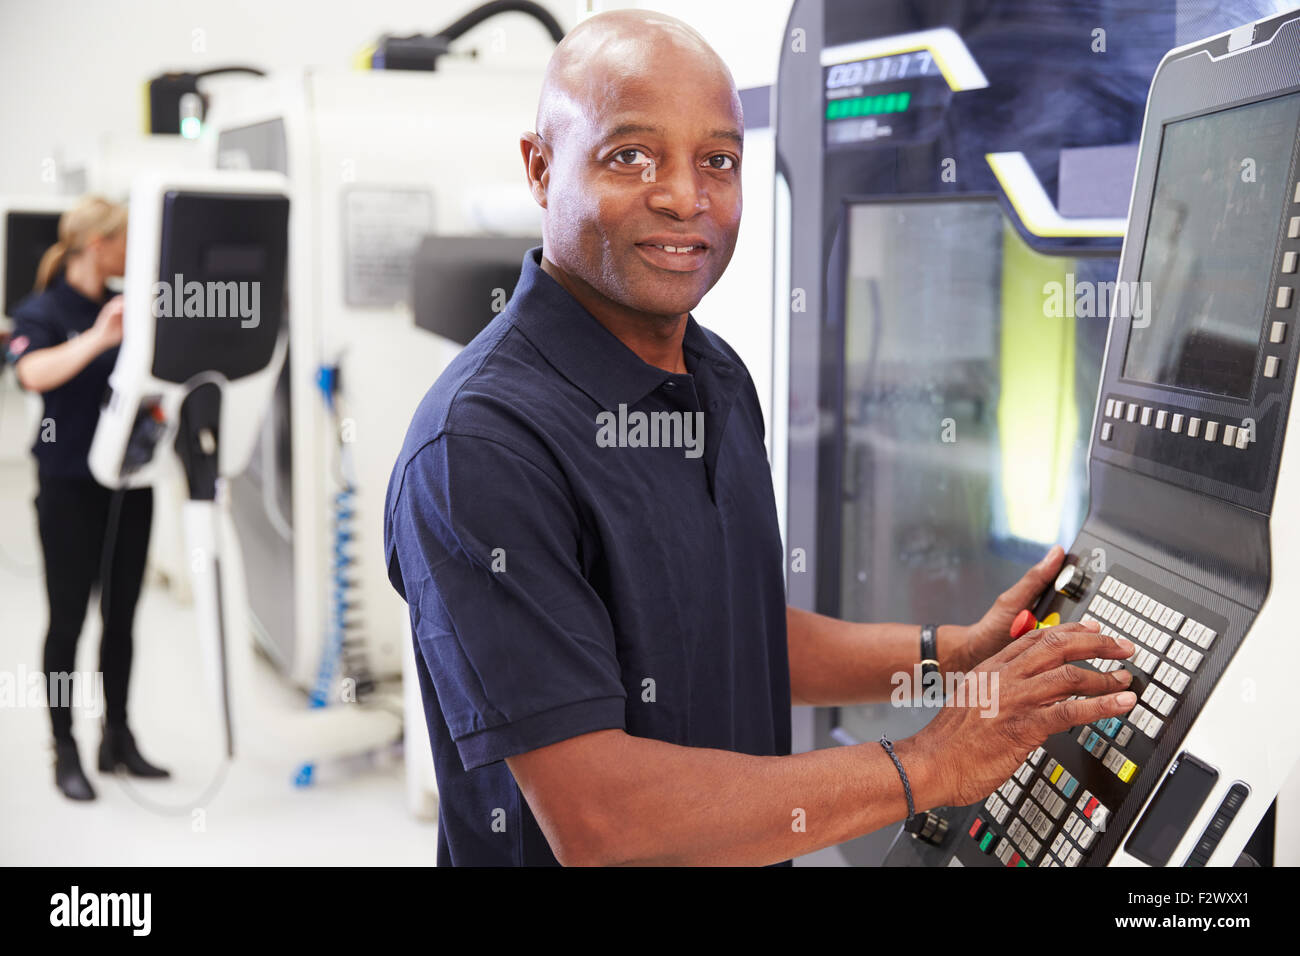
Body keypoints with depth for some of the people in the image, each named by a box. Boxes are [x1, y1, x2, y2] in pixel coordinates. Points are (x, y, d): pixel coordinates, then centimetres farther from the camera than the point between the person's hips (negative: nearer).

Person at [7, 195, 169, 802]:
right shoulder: (42, 312, -7)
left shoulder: (127, 308, 9)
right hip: (71, 486, -5)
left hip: (130, 481, 6)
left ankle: (118, 738, 22)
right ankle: (65, 751, 11)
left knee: (121, 616, 11)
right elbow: (33, 372, -28)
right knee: (68, 618, 1)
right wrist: (95, 340, -40)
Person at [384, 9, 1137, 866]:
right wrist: (926, 768, -24)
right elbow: (592, 821, -29)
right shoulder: (481, 445, -26)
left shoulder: (719, 377, 2)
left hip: (753, 855, 8)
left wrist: (956, 652, 3)